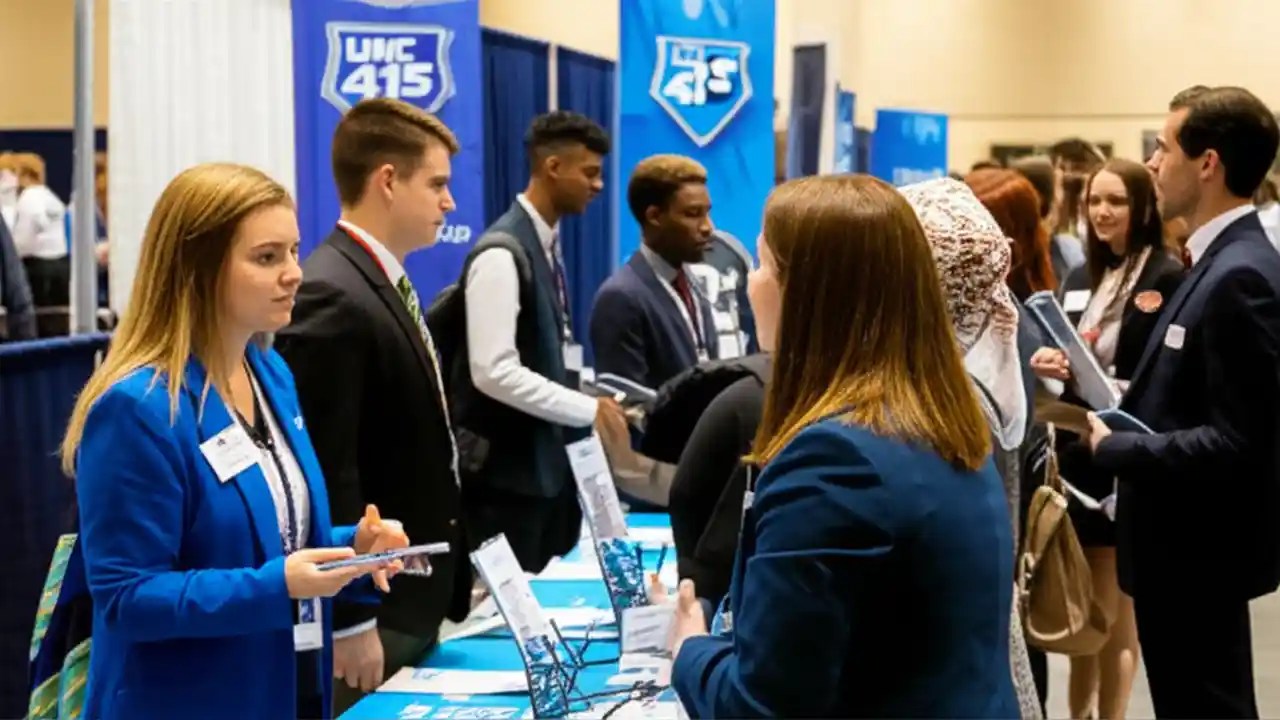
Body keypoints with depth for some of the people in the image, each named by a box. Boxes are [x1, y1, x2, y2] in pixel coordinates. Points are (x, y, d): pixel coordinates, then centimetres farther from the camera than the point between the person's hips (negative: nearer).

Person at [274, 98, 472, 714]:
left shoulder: (385, 286, 12)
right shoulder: (333, 299, -19)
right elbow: (326, 475, -23)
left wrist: (450, 579, 17)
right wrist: (348, 623, -22)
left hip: (413, 599, 10)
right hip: (371, 611, -10)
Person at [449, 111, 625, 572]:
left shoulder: (547, 246, 11)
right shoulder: (503, 253, -17)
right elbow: (494, 372, -25)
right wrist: (587, 410, -19)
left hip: (547, 461, 9)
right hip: (507, 470, -9)